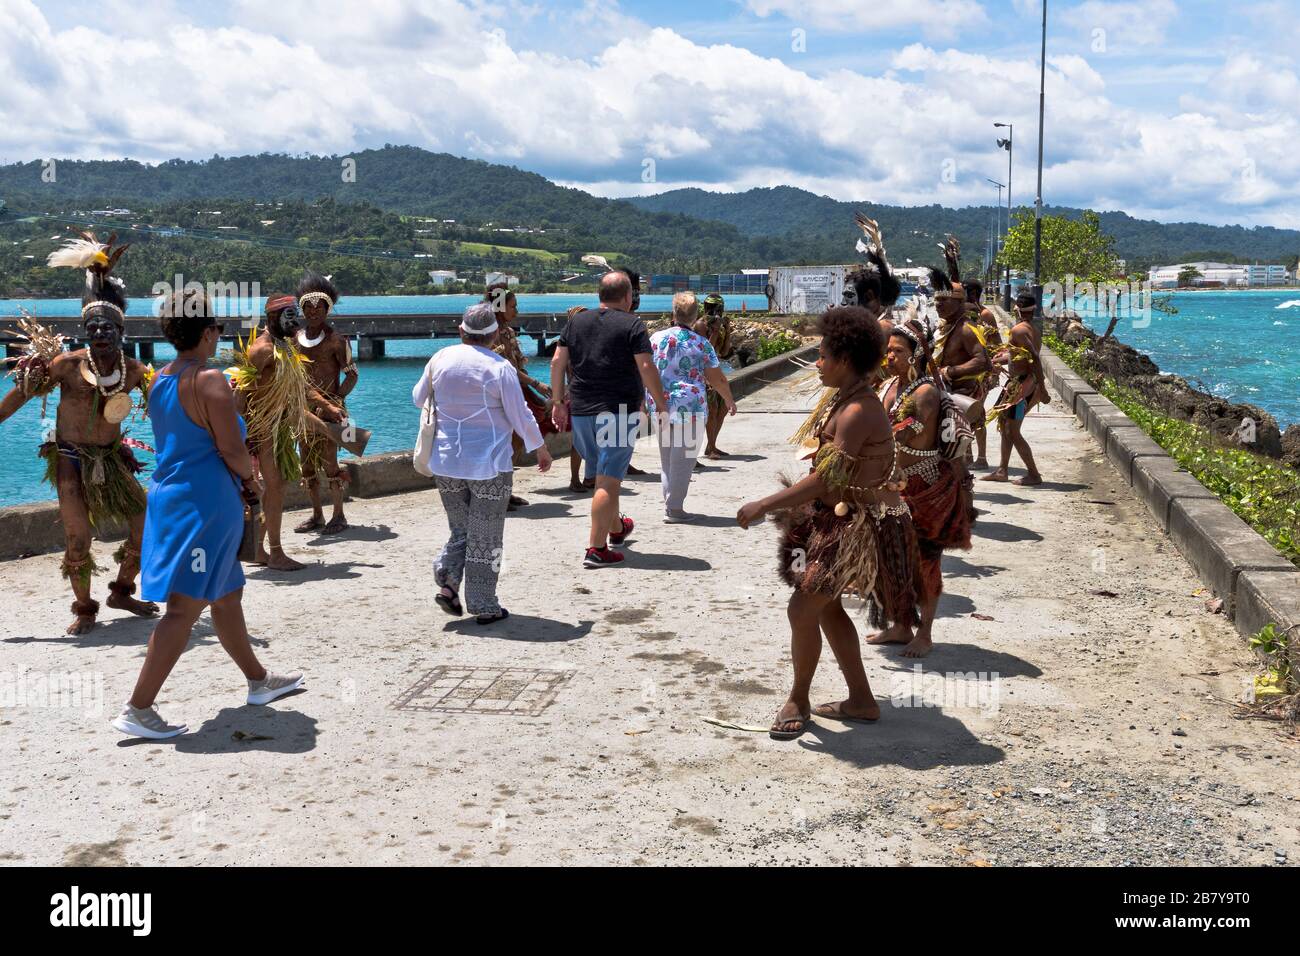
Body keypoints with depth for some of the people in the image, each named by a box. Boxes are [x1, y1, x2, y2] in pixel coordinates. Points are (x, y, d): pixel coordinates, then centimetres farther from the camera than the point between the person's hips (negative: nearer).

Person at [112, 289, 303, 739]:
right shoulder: (210, 381, -16)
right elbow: (232, 450, -18)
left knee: (227, 596, 20)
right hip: (206, 503, -10)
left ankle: (258, 680, 35)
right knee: (185, 608, -7)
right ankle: (138, 709, -6)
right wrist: (250, 479, 3)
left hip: (169, 495, 10)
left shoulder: (160, 380, 10)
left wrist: (239, 481, 16)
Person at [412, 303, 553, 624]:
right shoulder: (500, 368, -12)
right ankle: (484, 607, 12)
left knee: (460, 529, 20)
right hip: (488, 465, -4)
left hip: (445, 463, 4)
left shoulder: (441, 358, 1)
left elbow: (418, 399, 14)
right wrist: (541, 448, 7)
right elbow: (520, 416, -8)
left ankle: (447, 581, 0)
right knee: (484, 539, 6)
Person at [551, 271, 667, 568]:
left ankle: (616, 528, 41)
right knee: (609, 480, -5)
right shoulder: (632, 325, -6)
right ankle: (596, 549, -7)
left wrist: (559, 402, 14)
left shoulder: (576, 321, 10)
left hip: (581, 410, 6)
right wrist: (662, 405, -3)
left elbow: (557, 362, 8)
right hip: (619, 411, -6)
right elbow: (646, 368, -12)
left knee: (605, 473, 23)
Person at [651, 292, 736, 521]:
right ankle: (674, 508, 1)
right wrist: (729, 400, 16)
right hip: (689, 405, -4)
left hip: (660, 405, 5)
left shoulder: (656, 338, 5)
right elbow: (717, 379, 0)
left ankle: (668, 505, 20)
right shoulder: (700, 343, -5)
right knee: (683, 458, 1)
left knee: (666, 457, 15)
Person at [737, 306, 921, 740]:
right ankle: (861, 700, 28)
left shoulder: (858, 412, -25)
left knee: (802, 609, -6)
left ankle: (797, 701, 13)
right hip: (837, 518, 11)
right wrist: (785, 503, 17)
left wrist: (764, 506, -25)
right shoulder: (848, 401, 7)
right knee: (827, 607, 17)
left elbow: (825, 479, -28)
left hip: (858, 526, -11)